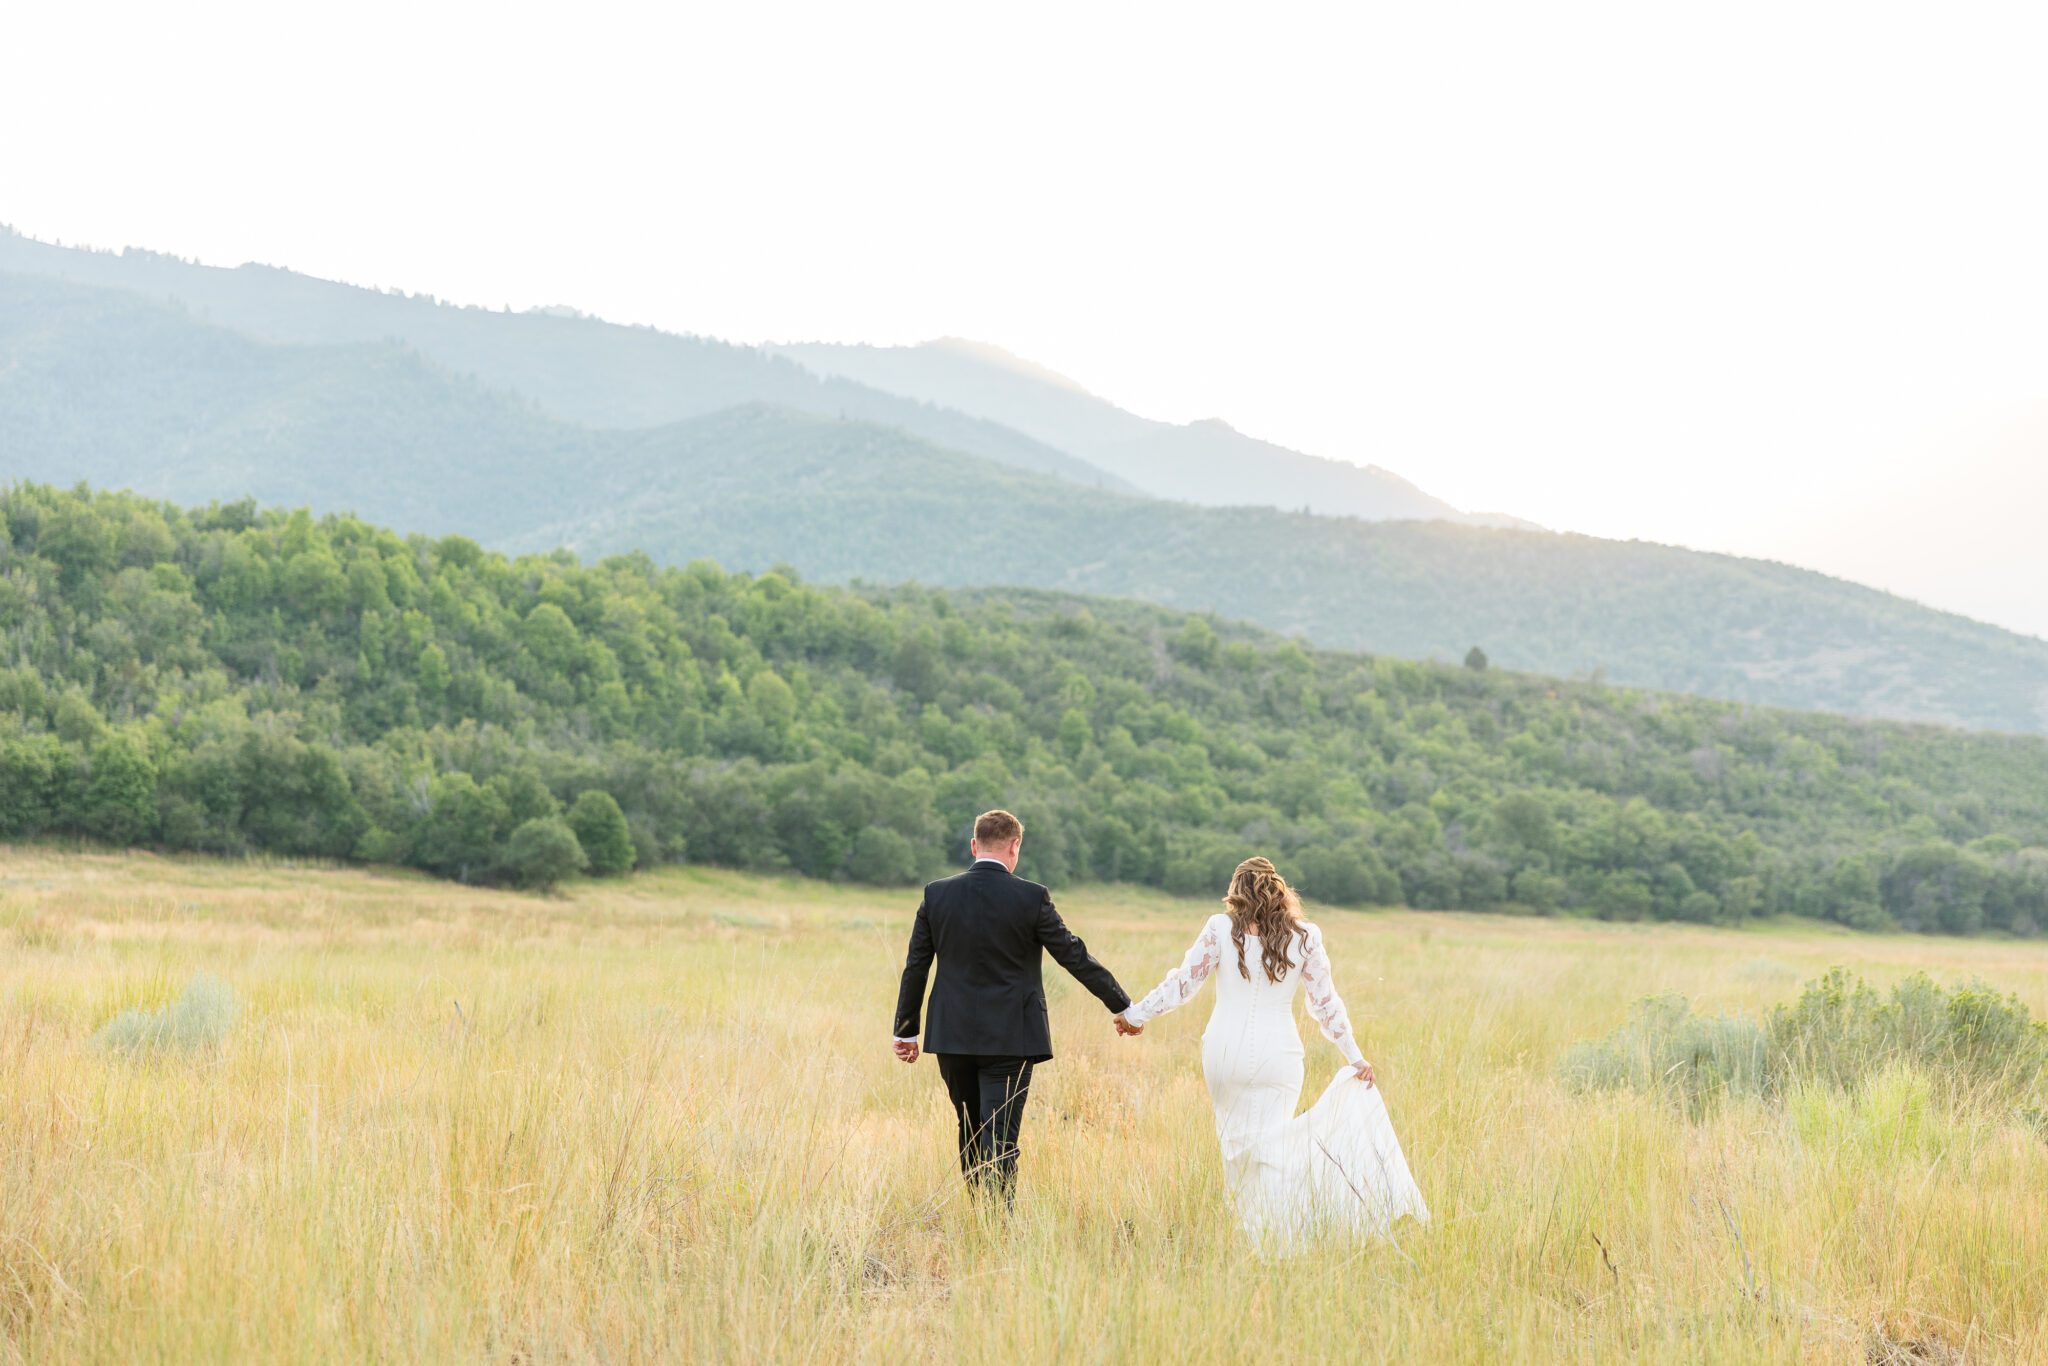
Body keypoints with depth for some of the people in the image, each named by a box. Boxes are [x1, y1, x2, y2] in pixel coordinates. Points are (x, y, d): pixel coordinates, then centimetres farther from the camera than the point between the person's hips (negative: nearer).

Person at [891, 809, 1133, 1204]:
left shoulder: (937, 894, -1)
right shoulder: (1031, 898, -9)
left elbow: (915, 968, 4)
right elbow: (1074, 956, -3)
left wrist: (906, 1031, 14)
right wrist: (1122, 1005, 9)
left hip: (952, 1037, 3)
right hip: (1009, 1038, -3)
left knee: (970, 1131, 19)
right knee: (1000, 1139, -3)